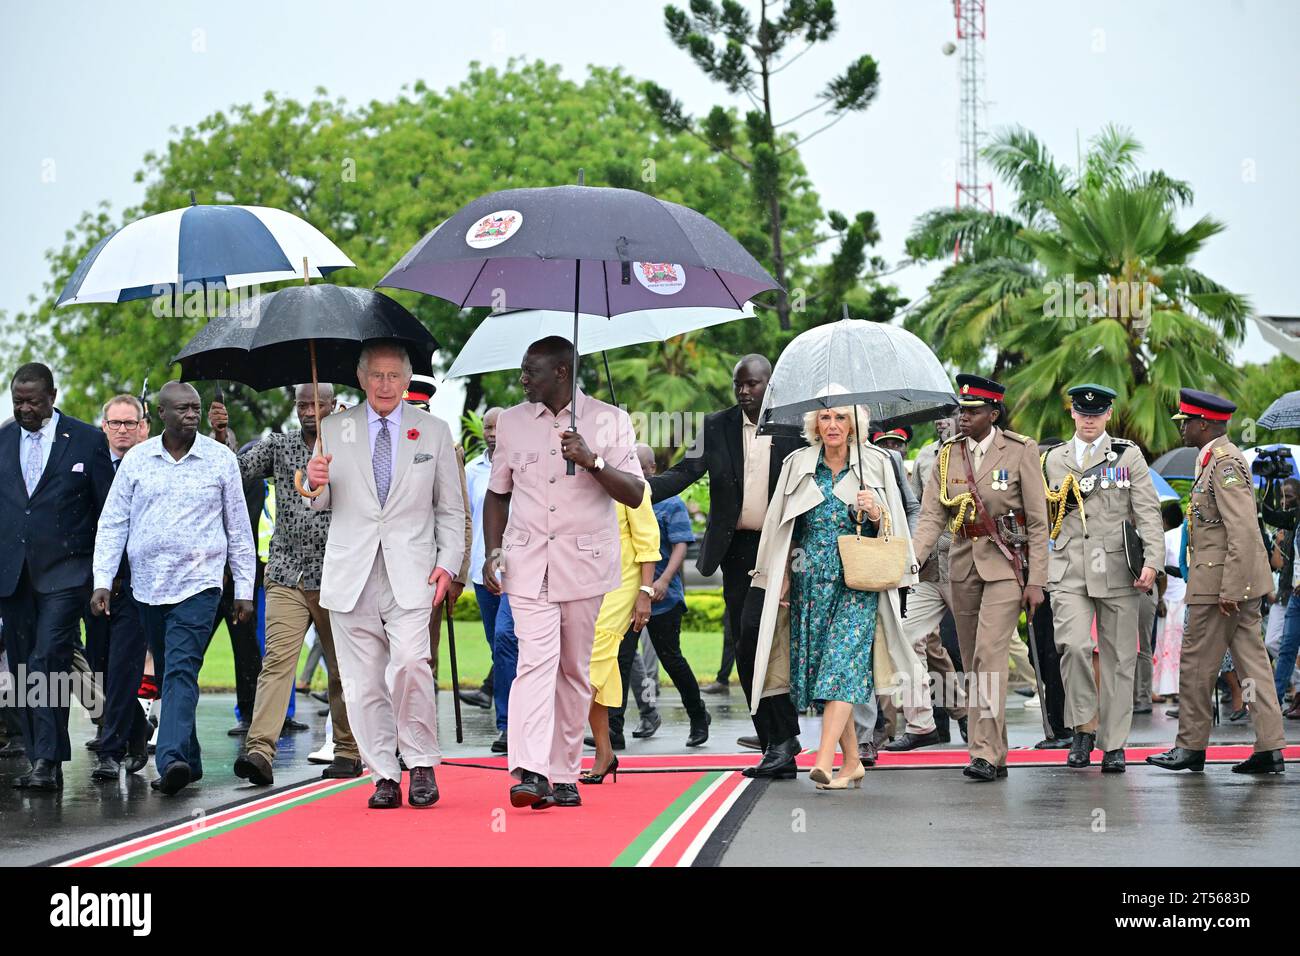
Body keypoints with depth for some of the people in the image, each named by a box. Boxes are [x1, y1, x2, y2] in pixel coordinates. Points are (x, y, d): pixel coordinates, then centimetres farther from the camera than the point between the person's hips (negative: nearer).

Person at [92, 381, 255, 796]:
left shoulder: (221, 459, 1)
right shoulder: (136, 459, 5)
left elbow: (239, 528, 6)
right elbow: (112, 522, 8)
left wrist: (244, 589, 5)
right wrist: (102, 581, -1)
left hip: (198, 583, -4)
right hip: (148, 586, 4)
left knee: (182, 670, -18)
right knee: (167, 674, 11)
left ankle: (172, 757, -28)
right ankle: (188, 761, 20)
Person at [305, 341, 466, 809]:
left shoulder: (434, 431, 10)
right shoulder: (334, 429, 11)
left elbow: (451, 508, 13)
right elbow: (321, 504, 15)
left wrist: (448, 563, 0)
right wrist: (315, 484, -8)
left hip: (410, 573, -2)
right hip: (351, 573, 2)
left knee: (411, 664, -19)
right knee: (362, 682, 0)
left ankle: (422, 764, -2)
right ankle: (383, 776, 9)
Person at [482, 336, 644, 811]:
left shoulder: (609, 421, 2)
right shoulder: (511, 422, 11)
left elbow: (635, 494, -3)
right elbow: (498, 492, 19)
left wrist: (592, 461, -18)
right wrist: (493, 551, 6)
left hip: (586, 563, -1)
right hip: (528, 563, 1)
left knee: (574, 669, 4)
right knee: (536, 661, -15)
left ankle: (565, 775, 12)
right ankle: (530, 773, -24)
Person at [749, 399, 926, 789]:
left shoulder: (875, 464, 3)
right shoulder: (798, 464, 9)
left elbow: (894, 526, 6)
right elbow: (781, 526, 13)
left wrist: (875, 514, -15)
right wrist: (781, 578, 8)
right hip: (810, 581, 3)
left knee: (843, 661, -16)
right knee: (817, 665, 3)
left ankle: (824, 759, -25)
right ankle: (852, 762, 14)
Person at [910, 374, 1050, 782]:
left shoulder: (1021, 451, -6)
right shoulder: (948, 454, 6)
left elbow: (1038, 522, -5)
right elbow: (932, 516, 2)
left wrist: (1036, 580, -9)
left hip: (1005, 563, -5)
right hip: (964, 564, 5)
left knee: (989, 654, -18)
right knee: (972, 663, 7)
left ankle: (986, 753, -19)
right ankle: (996, 754, 16)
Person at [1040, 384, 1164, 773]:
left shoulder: (1129, 455, 8)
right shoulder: (1053, 459, 13)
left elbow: (1148, 512, 1)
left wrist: (1153, 561, -11)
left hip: (1117, 570, 0)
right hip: (1070, 571, 1)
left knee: (1118, 657, 2)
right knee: (1074, 646, -18)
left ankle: (1114, 744, 10)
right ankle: (1084, 727, -1)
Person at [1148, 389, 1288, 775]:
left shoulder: (1226, 462, -15)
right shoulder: (1216, 459, 17)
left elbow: (1244, 531, -22)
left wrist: (1229, 589, -23)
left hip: (1223, 583, -10)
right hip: (1238, 583, 10)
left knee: (1197, 665, 0)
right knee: (1252, 660, 7)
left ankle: (1191, 747, 10)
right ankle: (1270, 749, 7)